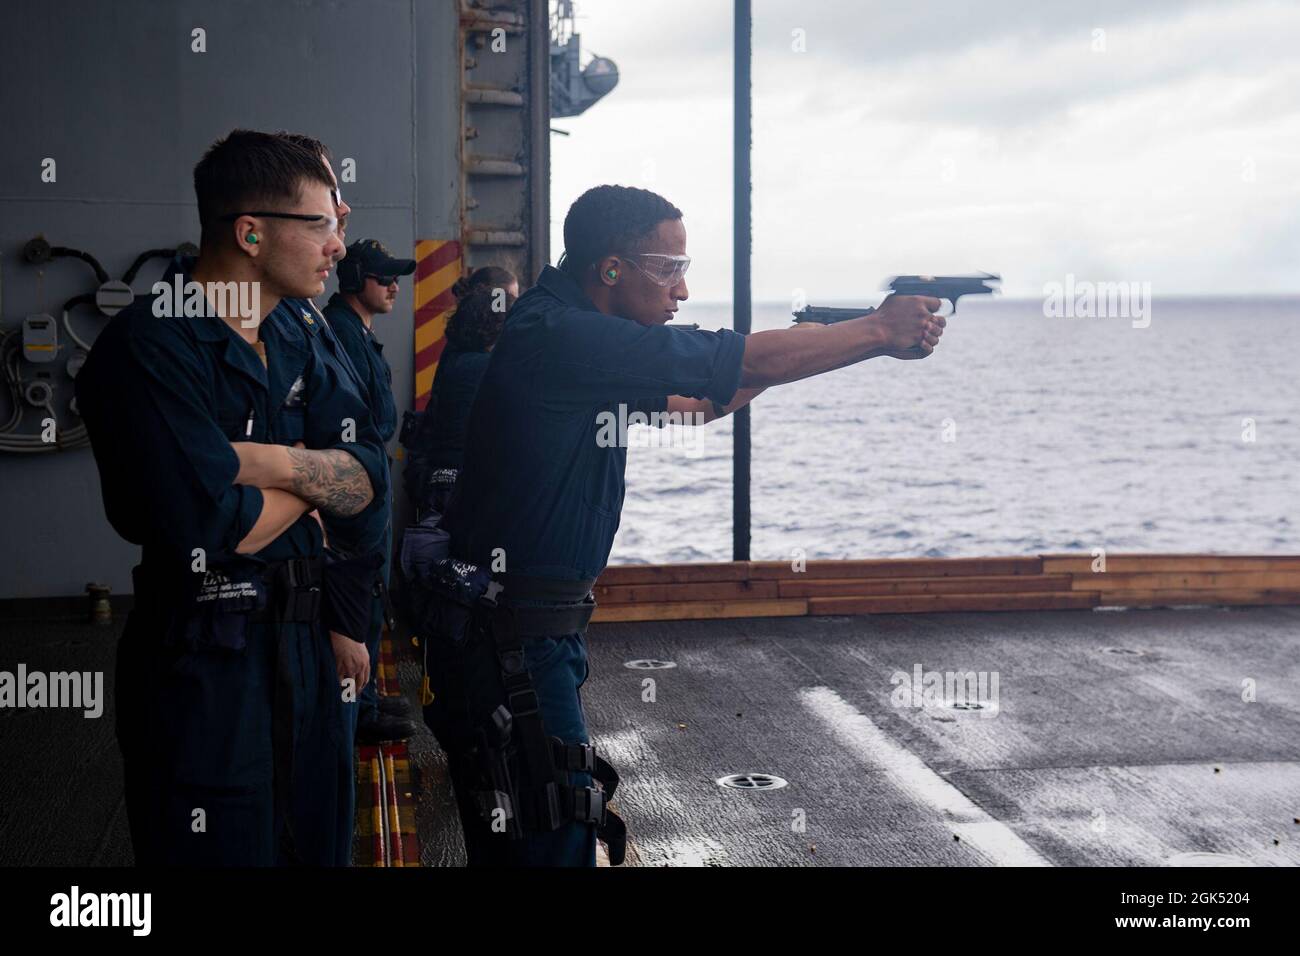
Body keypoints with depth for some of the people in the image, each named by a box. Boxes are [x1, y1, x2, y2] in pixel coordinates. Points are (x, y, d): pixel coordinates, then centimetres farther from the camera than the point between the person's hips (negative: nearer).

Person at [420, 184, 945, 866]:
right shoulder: (559, 336, -21)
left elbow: (691, 406, 20)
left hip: (530, 627, 10)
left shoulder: (576, 338, 11)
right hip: (509, 637, -10)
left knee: (512, 842, 17)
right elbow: (746, 361, -19)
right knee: (557, 842, -6)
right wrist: (878, 332, -8)